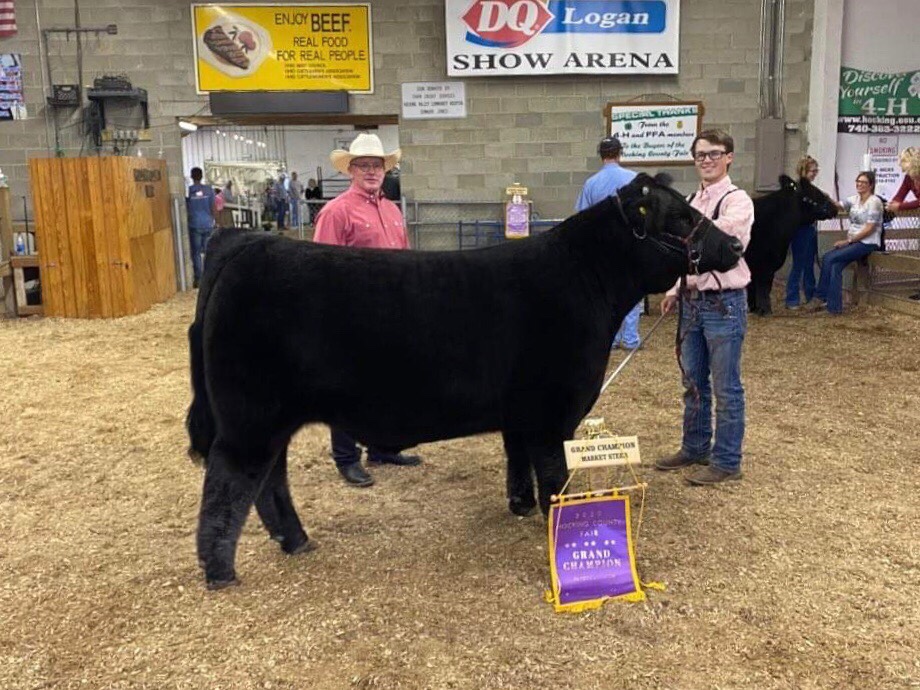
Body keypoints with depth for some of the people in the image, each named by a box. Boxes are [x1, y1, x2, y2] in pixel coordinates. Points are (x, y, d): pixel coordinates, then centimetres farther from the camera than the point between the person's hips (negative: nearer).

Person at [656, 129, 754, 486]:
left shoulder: (737, 201, -12)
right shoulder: (692, 201, 12)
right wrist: (675, 290, 12)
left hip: (724, 302, -8)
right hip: (693, 299, 8)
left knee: (726, 388, 2)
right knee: (693, 383, 17)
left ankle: (726, 460, 15)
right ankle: (694, 448, 33)